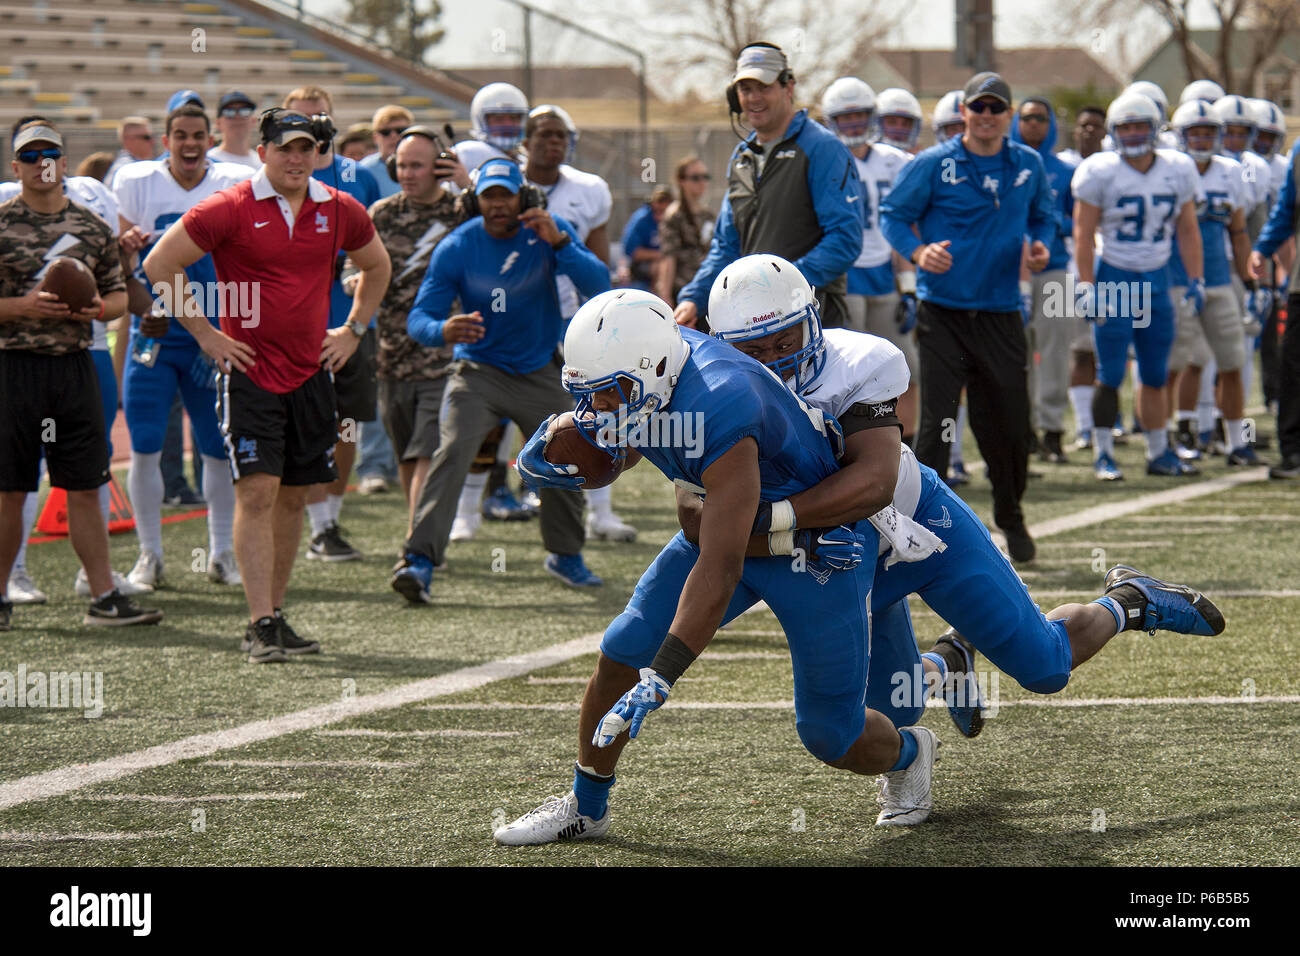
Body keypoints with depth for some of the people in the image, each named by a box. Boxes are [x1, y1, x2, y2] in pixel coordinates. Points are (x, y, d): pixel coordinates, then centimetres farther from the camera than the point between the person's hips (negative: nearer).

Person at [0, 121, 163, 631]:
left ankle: (104, 598, 7)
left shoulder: (92, 227, 10)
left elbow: (119, 295, 15)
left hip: (74, 366, 3)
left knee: (85, 488, 4)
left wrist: (98, 308, -6)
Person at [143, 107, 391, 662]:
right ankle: (260, 626, -14)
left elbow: (376, 266, 25)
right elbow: (159, 265, -5)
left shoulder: (340, 211, 5)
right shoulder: (229, 210, -10)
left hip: (311, 375, 5)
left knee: (292, 497, 9)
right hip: (250, 373, -5)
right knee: (257, 492, -12)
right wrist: (205, 333, -5)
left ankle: (274, 614, 19)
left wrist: (353, 330, 16)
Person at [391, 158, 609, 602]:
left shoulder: (549, 231, -10)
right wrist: (443, 329, -41)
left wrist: (559, 243, -34)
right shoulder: (456, 248, -15)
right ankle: (419, 561, -27)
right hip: (479, 370, -3)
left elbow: (598, 286, -20)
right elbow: (419, 317, -17)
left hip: (539, 373, 3)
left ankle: (565, 554, 38)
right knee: (452, 452, -24)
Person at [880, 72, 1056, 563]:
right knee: (937, 420, -10)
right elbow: (892, 214, -1)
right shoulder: (933, 165, -5)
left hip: (1001, 314, 3)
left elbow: (1043, 217, 22)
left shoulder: (1028, 165, 8)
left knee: (1010, 424, 9)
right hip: (943, 313, -3)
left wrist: (1041, 247, 0)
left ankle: (1011, 517, 32)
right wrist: (917, 251, -19)